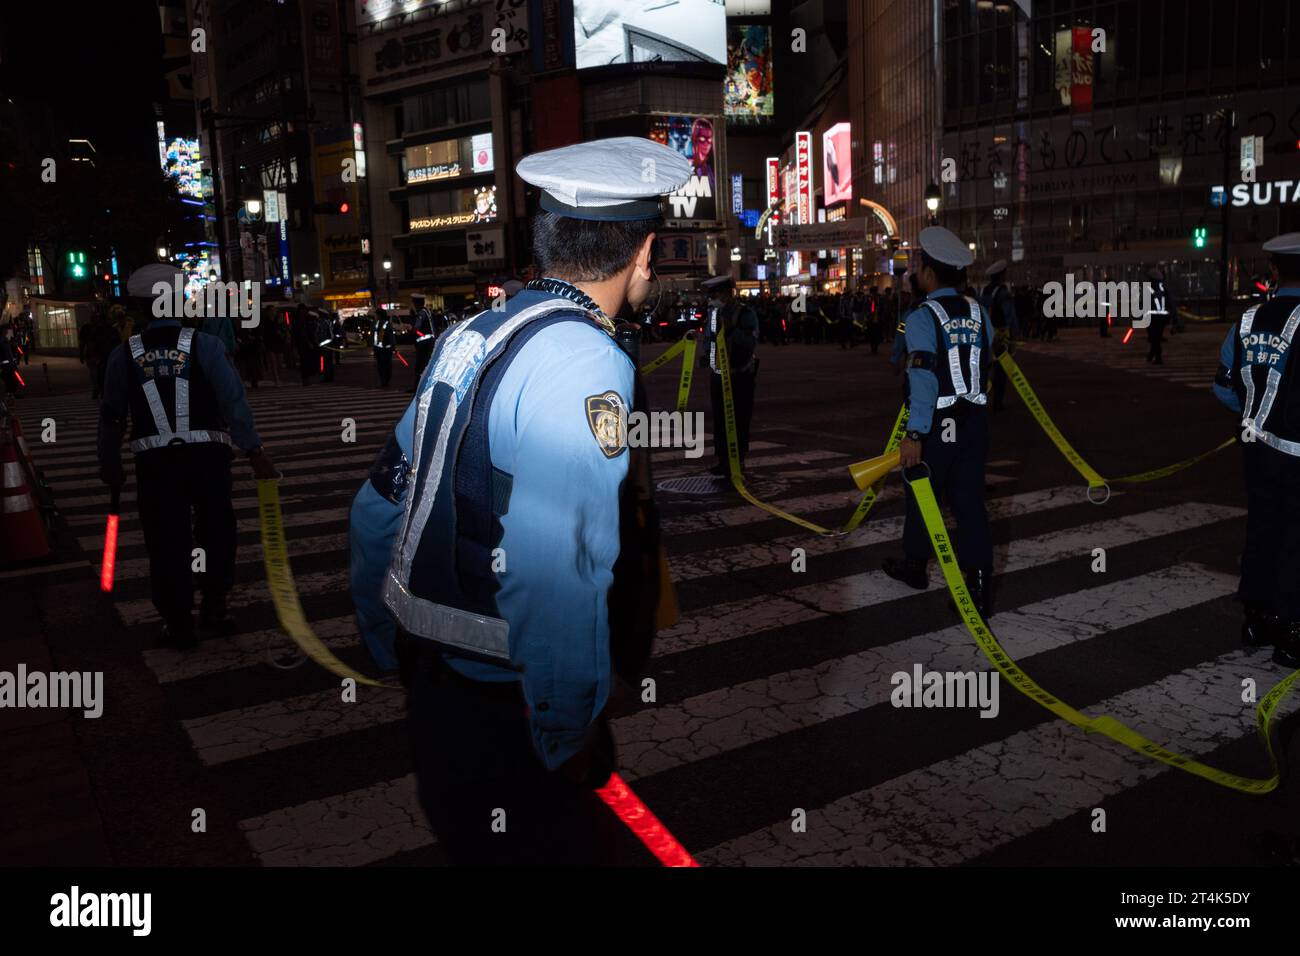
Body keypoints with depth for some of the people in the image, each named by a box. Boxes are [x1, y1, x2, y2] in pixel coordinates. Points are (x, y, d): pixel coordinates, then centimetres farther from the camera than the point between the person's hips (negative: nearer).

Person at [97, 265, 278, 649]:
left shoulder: (124, 354, 2)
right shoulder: (203, 345, -4)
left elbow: (112, 414, 6)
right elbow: (233, 399, -11)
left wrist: (109, 462, 18)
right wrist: (254, 451, -10)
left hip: (156, 462, 1)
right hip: (207, 456, -1)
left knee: (167, 544, 9)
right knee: (216, 534, 14)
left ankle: (179, 625, 16)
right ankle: (214, 613, 20)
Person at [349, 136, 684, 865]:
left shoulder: (468, 337, 3)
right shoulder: (586, 367, -21)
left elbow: (377, 514, 9)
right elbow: (558, 577, -30)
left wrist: (398, 657, 20)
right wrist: (569, 739, -16)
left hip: (434, 687, 8)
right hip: (508, 716, -8)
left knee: (468, 842, 26)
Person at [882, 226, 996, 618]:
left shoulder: (922, 317, -12)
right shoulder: (978, 312, 6)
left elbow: (924, 379, -21)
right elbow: (985, 363, 12)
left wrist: (915, 434, -23)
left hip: (936, 424, -5)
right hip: (974, 419, 5)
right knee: (970, 501, 5)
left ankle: (915, 566, 33)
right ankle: (980, 587, 1)